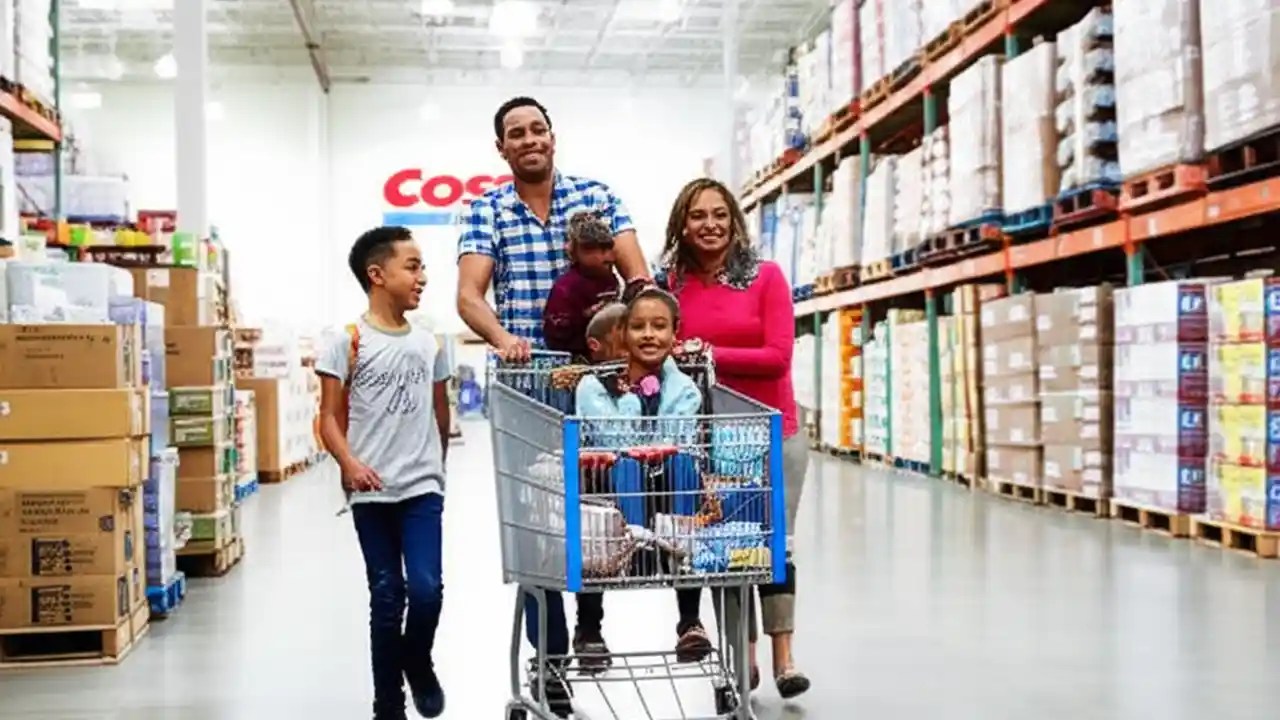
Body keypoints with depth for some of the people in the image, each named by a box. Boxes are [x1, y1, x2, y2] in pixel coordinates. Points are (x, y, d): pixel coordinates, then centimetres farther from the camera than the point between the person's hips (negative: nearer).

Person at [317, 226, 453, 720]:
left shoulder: (429, 344, 8)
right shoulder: (347, 343, -4)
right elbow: (330, 419, -6)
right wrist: (349, 464, -21)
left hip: (422, 489, 2)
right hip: (370, 493, -2)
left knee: (426, 588, -11)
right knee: (386, 598, 5)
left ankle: (418, 663, 19)